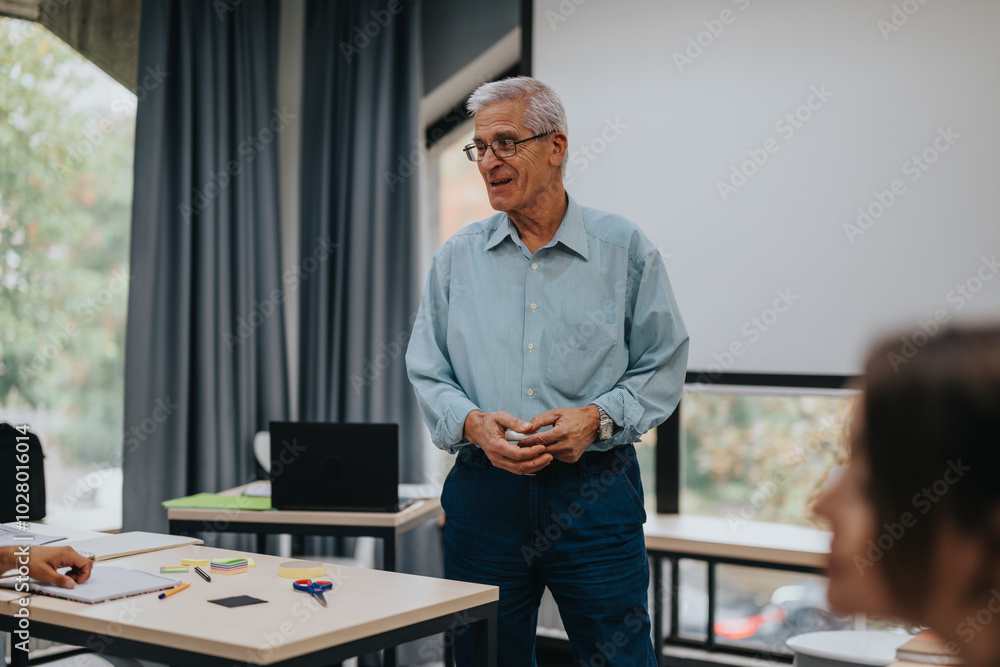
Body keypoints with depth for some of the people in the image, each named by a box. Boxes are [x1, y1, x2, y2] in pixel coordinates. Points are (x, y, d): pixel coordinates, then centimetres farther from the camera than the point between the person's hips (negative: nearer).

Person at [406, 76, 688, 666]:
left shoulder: (624, 248, 2)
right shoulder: (457, 258, 8)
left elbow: (664, 366, 3)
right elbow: (428, 373, 9)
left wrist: (598, 418, -13)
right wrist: (474, 424, -11)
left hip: (594, 490, -2)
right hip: (484, 491, 2)